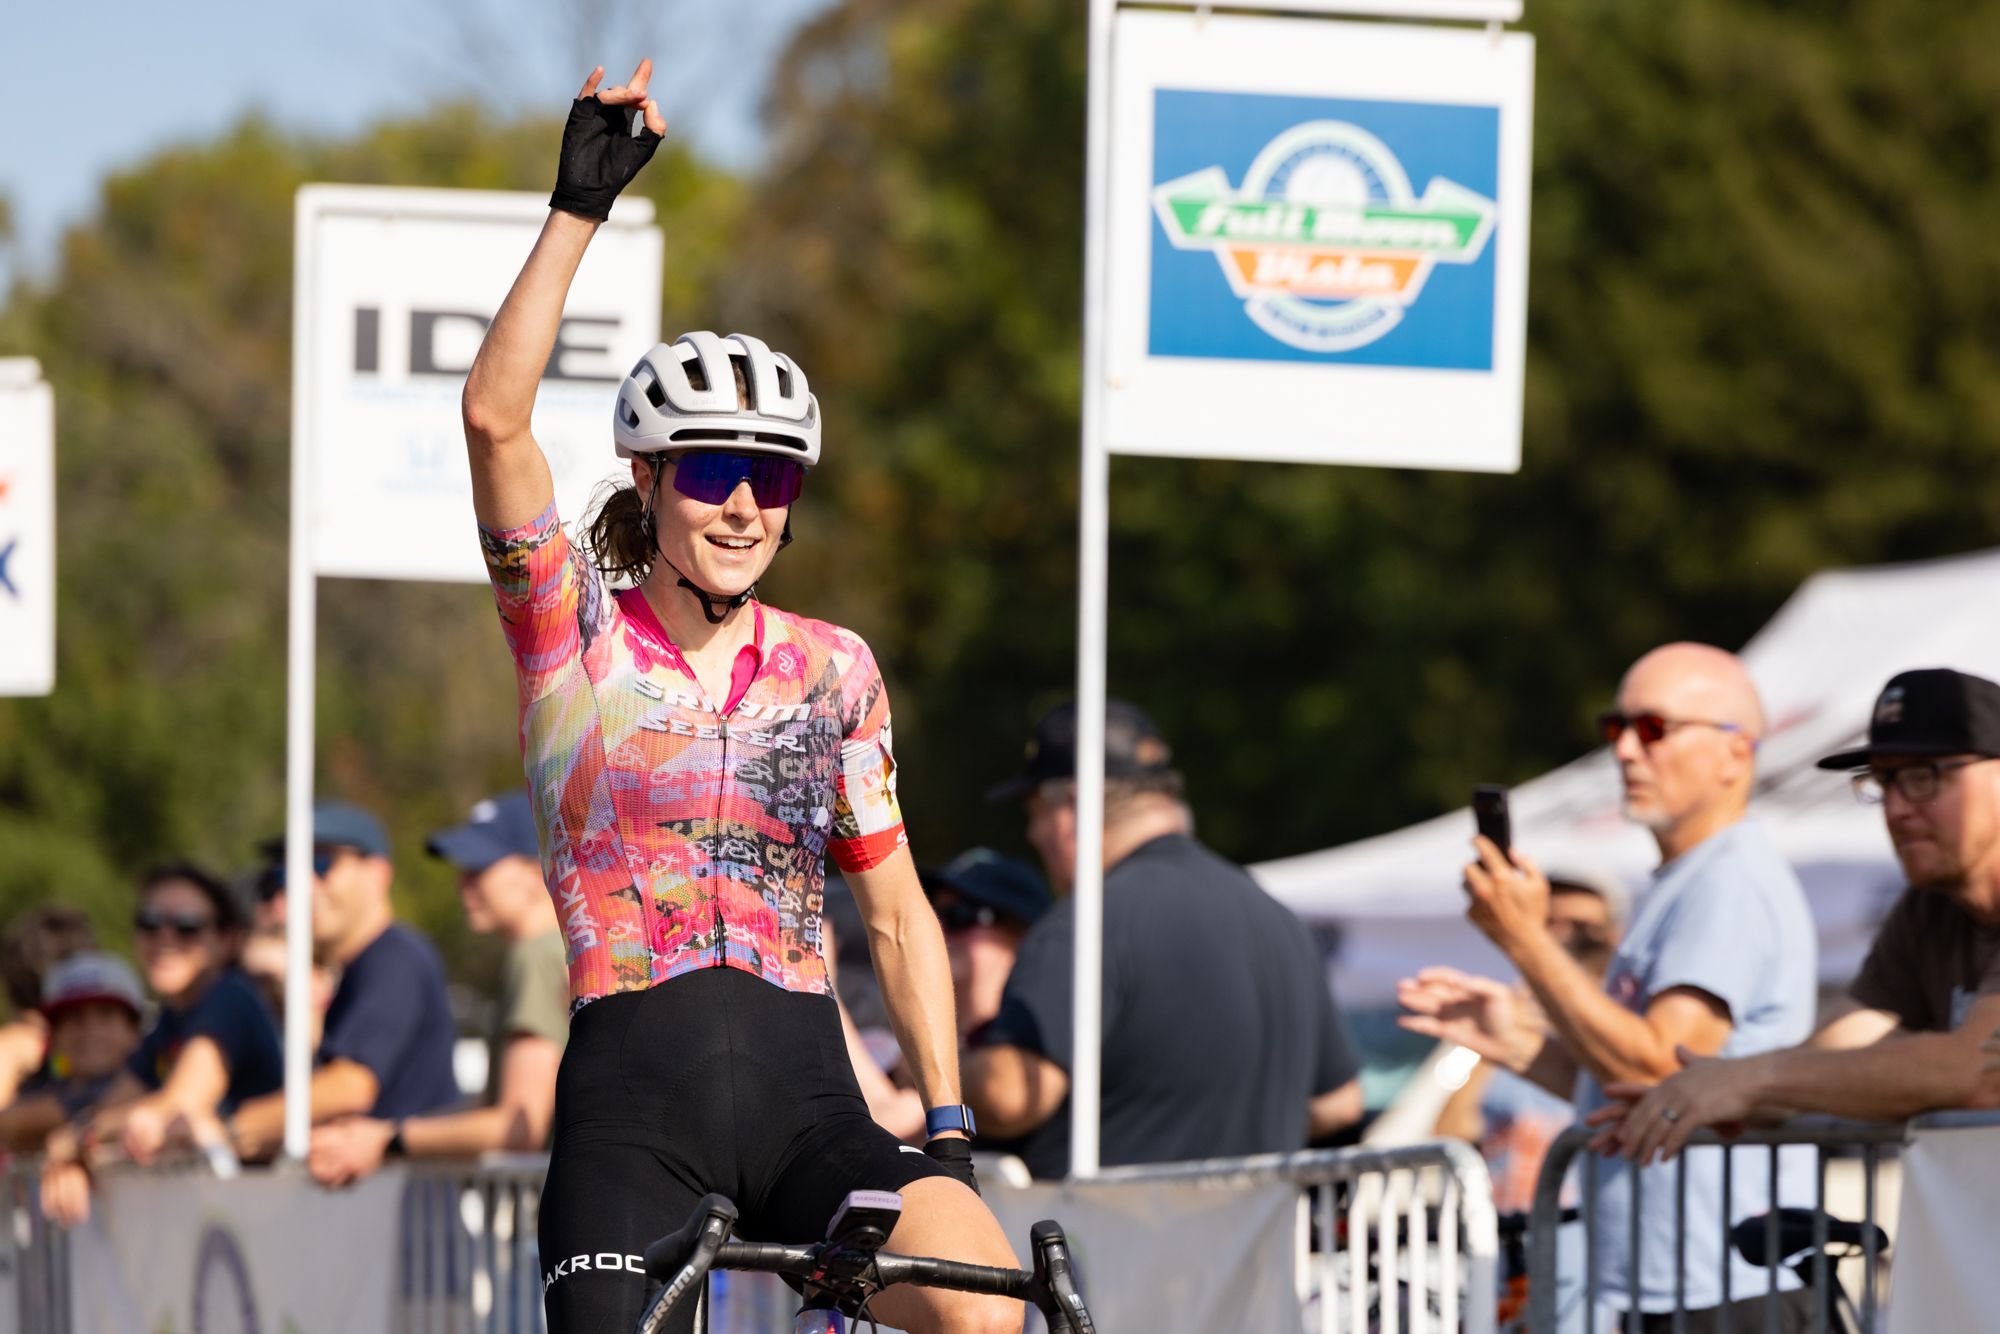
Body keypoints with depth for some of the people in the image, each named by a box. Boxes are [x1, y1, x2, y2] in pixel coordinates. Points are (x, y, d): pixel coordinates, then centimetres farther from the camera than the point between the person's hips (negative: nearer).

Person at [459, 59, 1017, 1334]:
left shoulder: (832, 670, 13)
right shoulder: (577, 638, 5)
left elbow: (898, 913, 15)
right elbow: (496, 418, -10)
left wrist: (950, 1128, 4)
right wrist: (580, 207, -14)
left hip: (805, 1096, 2)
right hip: (635, 1096, -2)